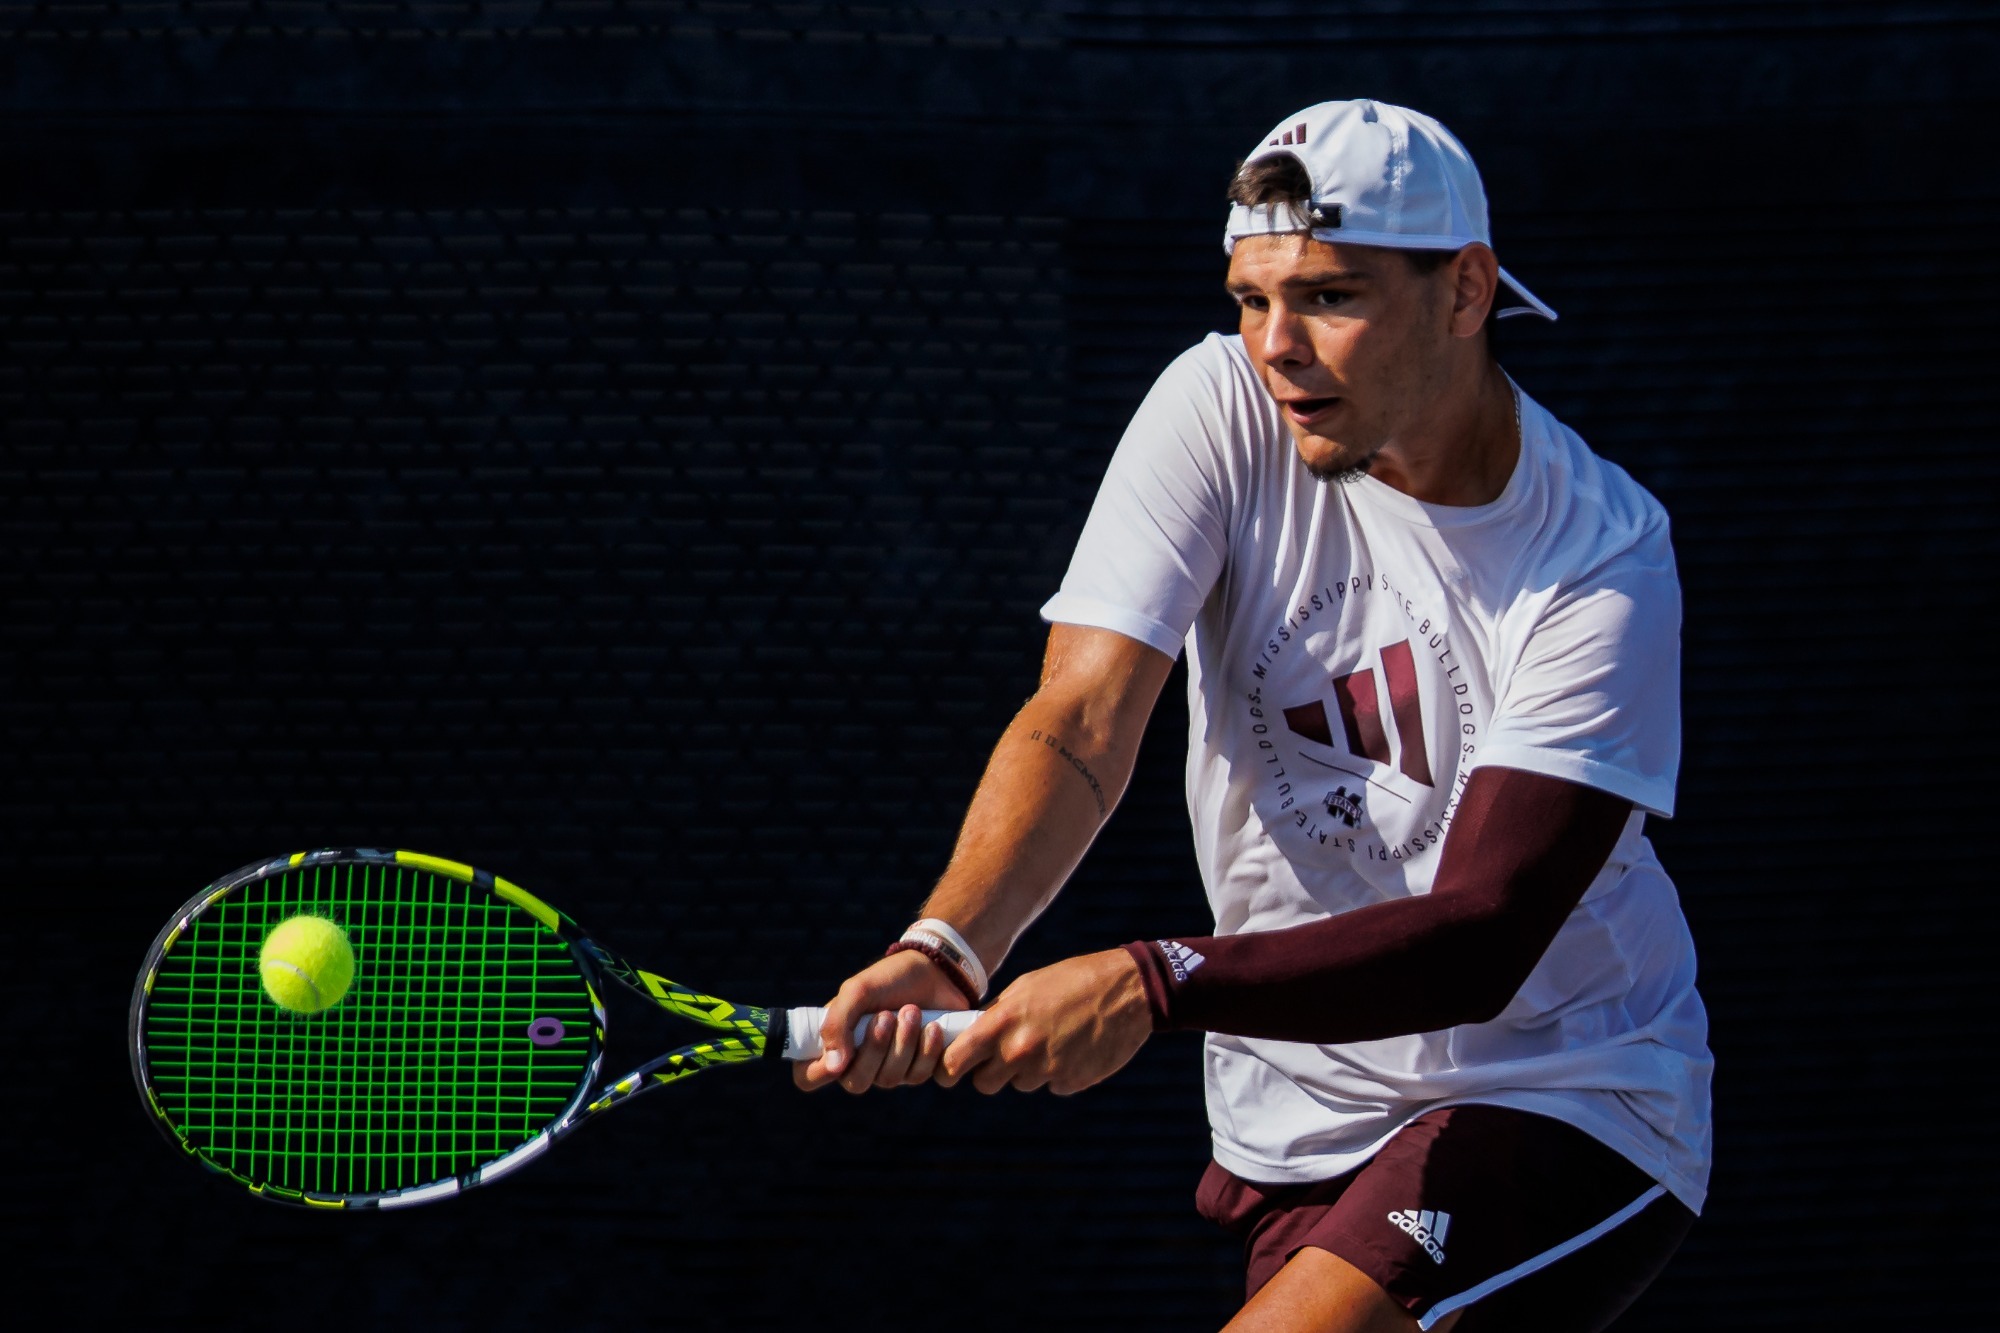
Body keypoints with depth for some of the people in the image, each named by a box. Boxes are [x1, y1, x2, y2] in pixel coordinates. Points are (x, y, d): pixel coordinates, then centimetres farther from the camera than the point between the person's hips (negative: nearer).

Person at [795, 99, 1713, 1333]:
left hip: (1567, 1103, -5)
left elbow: (1481, 938, -28)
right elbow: (1079, 724, -17)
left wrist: (1157, 983, -41)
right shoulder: (1223, 410, -8)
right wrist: (946, 950, -37)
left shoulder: (1603, 560, -19)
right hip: (1295, 1125, 5)